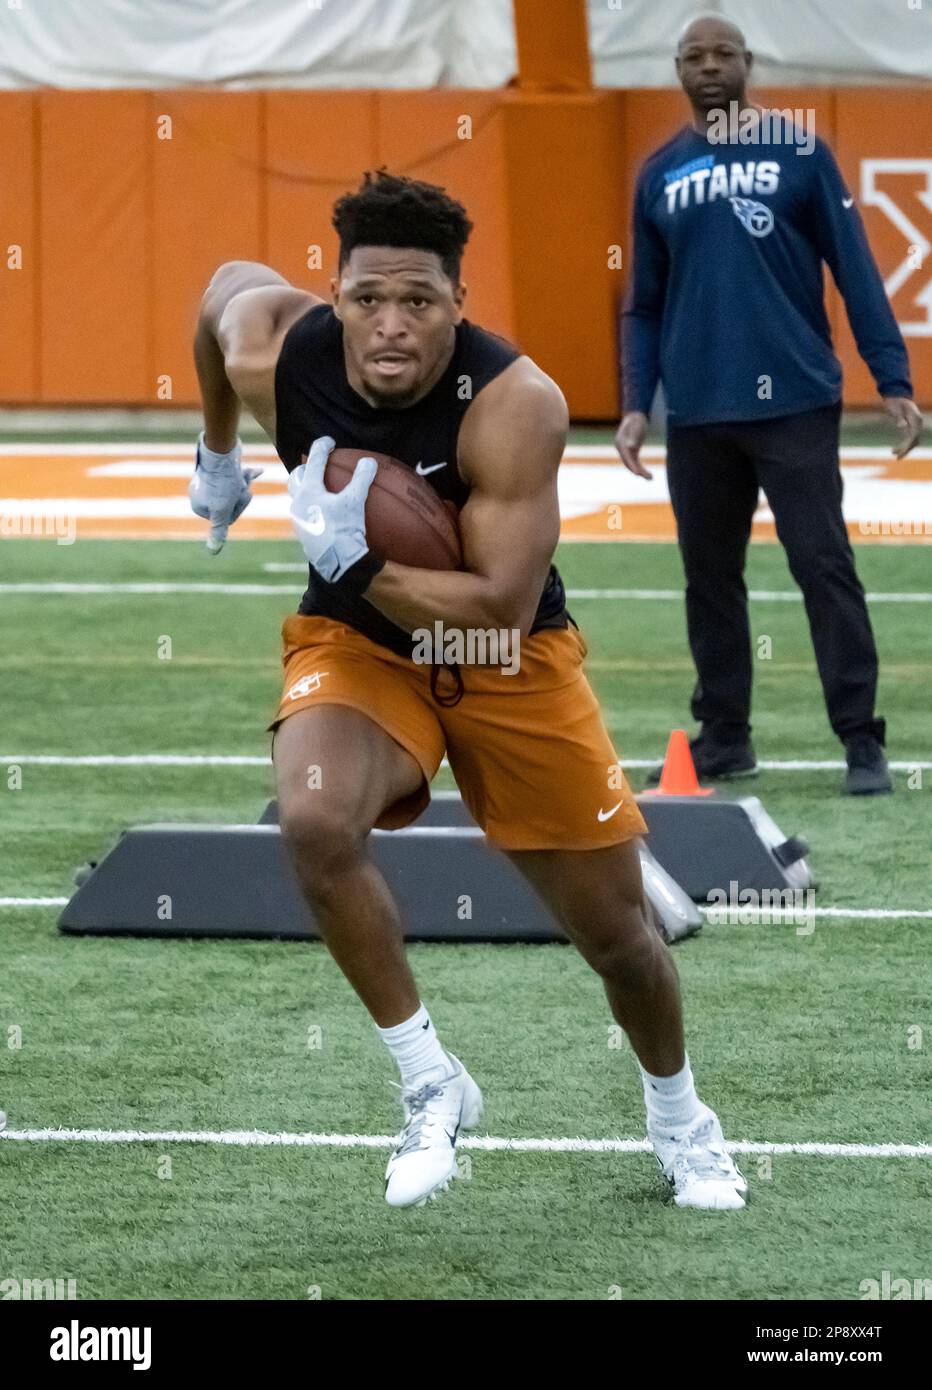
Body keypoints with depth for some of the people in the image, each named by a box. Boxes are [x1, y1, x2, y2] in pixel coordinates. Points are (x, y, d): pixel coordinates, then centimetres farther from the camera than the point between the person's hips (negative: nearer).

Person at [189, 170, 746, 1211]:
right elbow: (227, 281, 4)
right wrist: (217, 453, 15)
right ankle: (430, 1086, -14)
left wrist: (352, 557, -35)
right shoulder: (275, 353, -22)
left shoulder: (513, 406, -32)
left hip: (507, 657, -1)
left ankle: (678, 1115, 40)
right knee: (315, 822, -33)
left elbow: (502, 607, -33)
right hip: (354, 643, 1)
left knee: (615, 930, 7)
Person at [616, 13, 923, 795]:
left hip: (795, 406, -3)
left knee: (824, 567, -7)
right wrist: (636, 404, 6)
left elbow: (855, 273, 0)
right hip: (697, 416, 3)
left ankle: (861, 742, -6)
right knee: (710, 578, 9)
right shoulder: (660, 174, 10)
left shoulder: (798, 155, 2)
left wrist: (893, 381, -6)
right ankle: (724, 738, 19)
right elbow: (645, 305, 15)